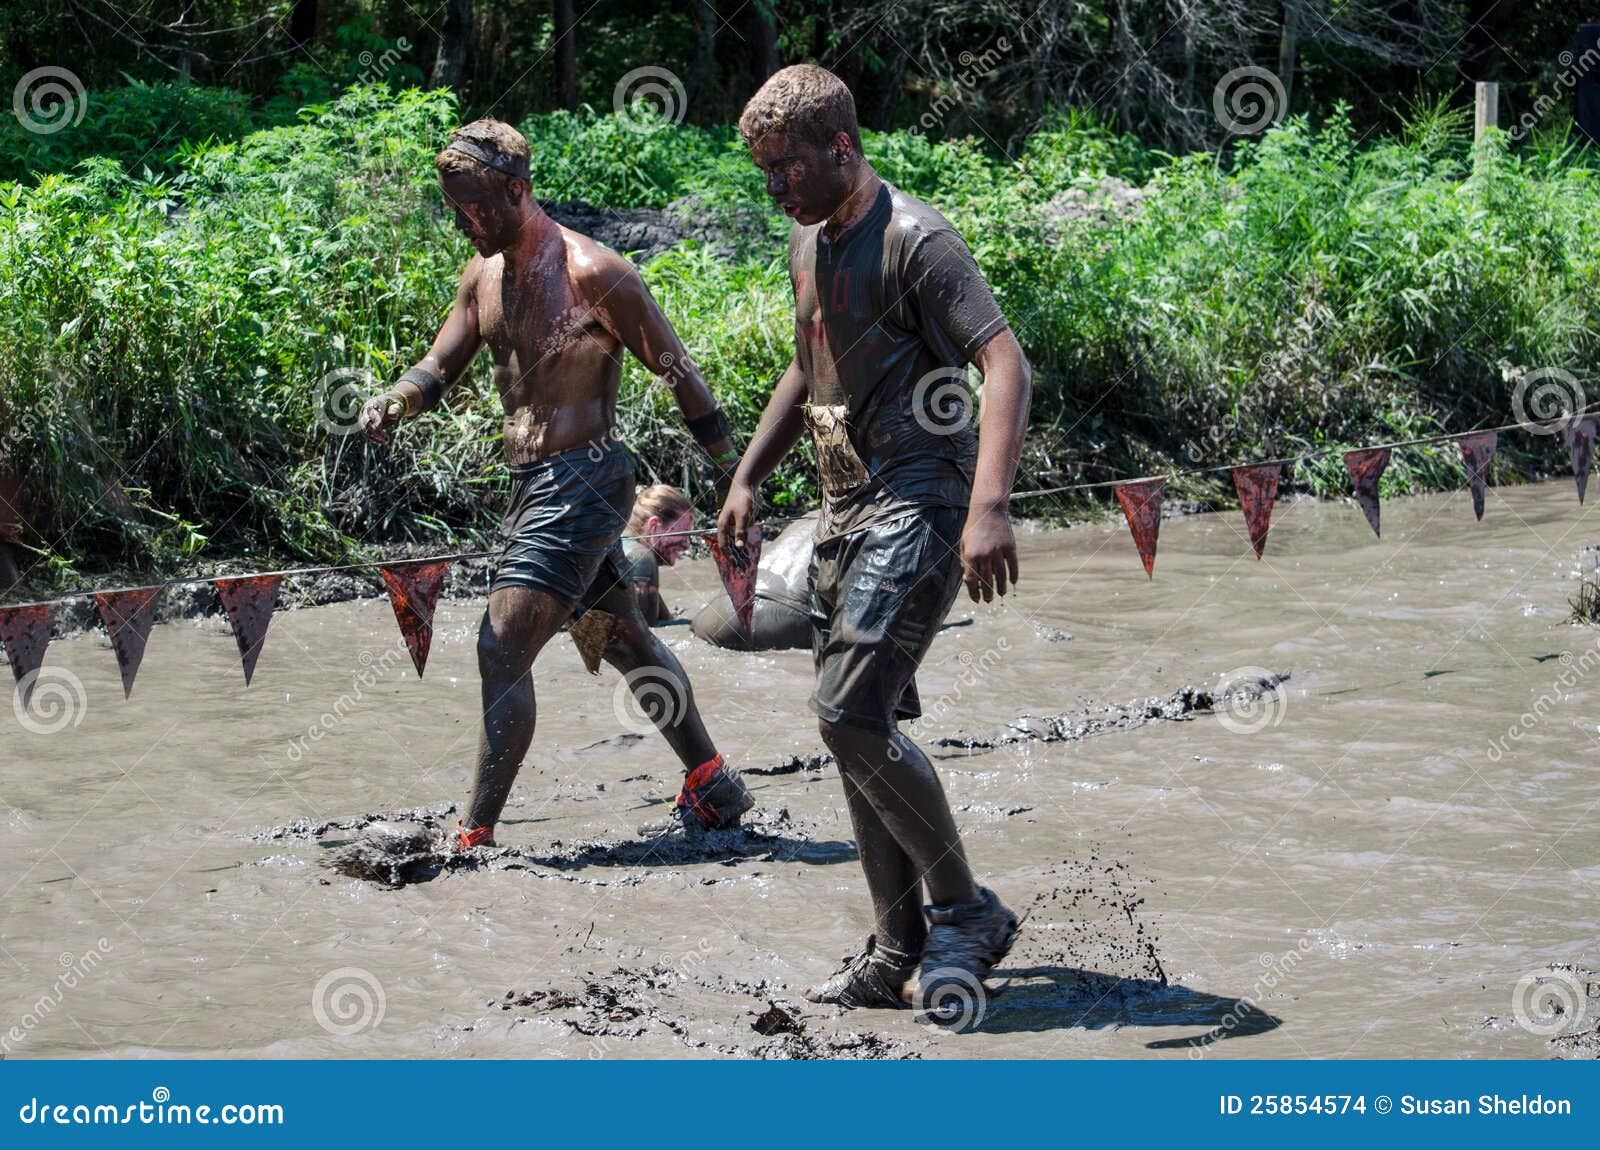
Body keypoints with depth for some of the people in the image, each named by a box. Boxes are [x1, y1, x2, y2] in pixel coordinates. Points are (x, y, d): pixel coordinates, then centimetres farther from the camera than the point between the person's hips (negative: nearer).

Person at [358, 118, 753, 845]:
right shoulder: (483, 276, 9)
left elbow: (678, 372, -11)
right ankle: (711, 785, 34)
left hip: (583, 483, -9)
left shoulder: (593, 274, -16)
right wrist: (392, 403, -13)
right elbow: (439, 368, 11)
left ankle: (476, 835, -13)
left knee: (502, 653, -15)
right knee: (623, 641, 20)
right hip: (531, 484, 9)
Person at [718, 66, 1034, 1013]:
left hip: (919, 503, -9)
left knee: (852, 716, -18)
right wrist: (747, 478, 24)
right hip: (848, 509, 9)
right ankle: (901, 955, 14)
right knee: (859, 730, 7)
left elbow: (1007, 365, -23)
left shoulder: (915, 240, -14)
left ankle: (968, 910, -2)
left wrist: (988, 508, -34)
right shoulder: (809, 241, 15)